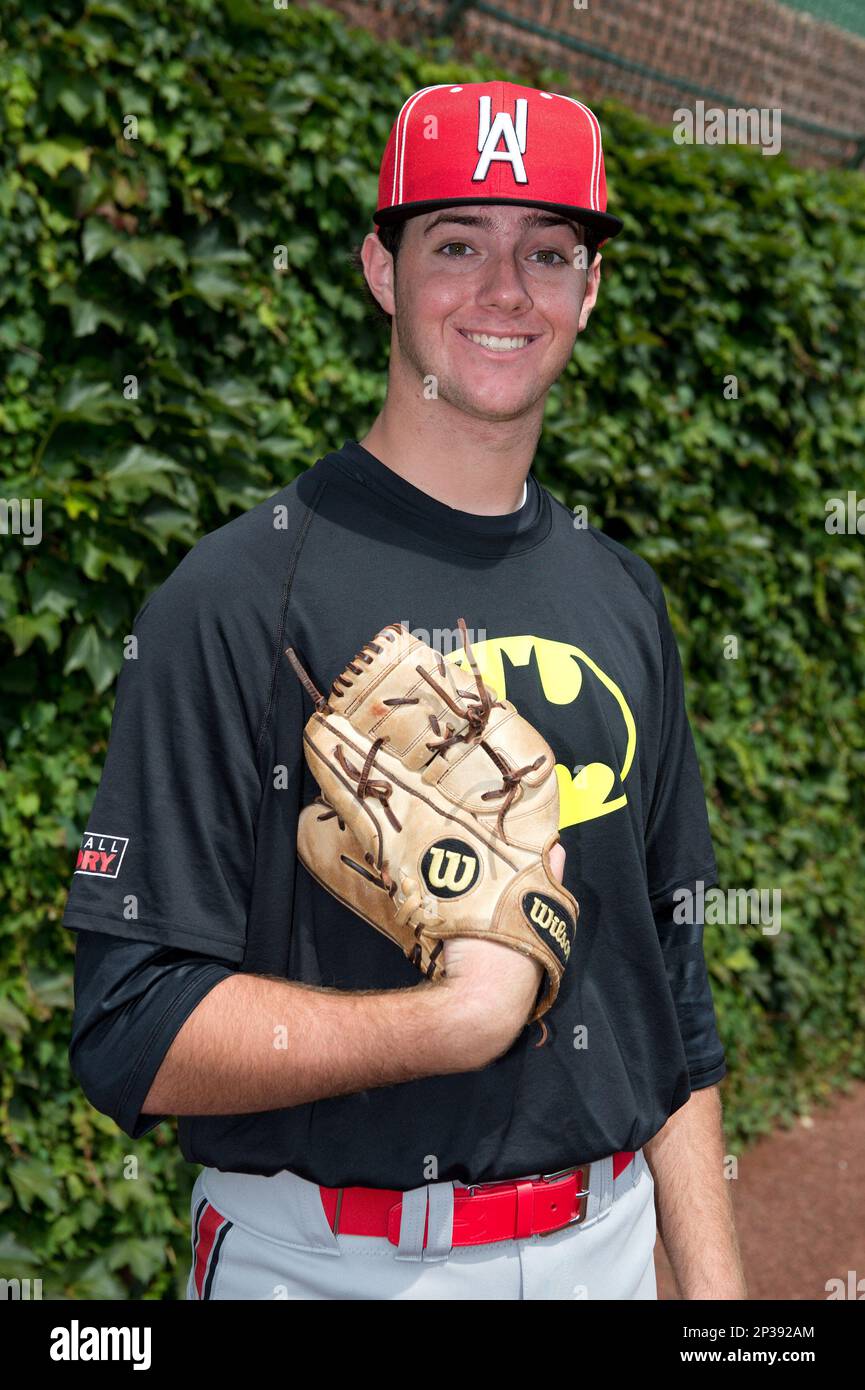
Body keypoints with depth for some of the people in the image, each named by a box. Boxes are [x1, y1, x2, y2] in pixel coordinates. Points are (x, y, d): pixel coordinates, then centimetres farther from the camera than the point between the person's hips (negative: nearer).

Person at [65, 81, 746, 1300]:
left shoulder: (624, 601, 5)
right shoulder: (238, 596, -14)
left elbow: (673, 980, 9)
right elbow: (132, 1036, -17)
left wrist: (711, 1276, 6)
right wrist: (464, 1016, -21)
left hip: (608, 1242, 5)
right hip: (323, 1257, -5)